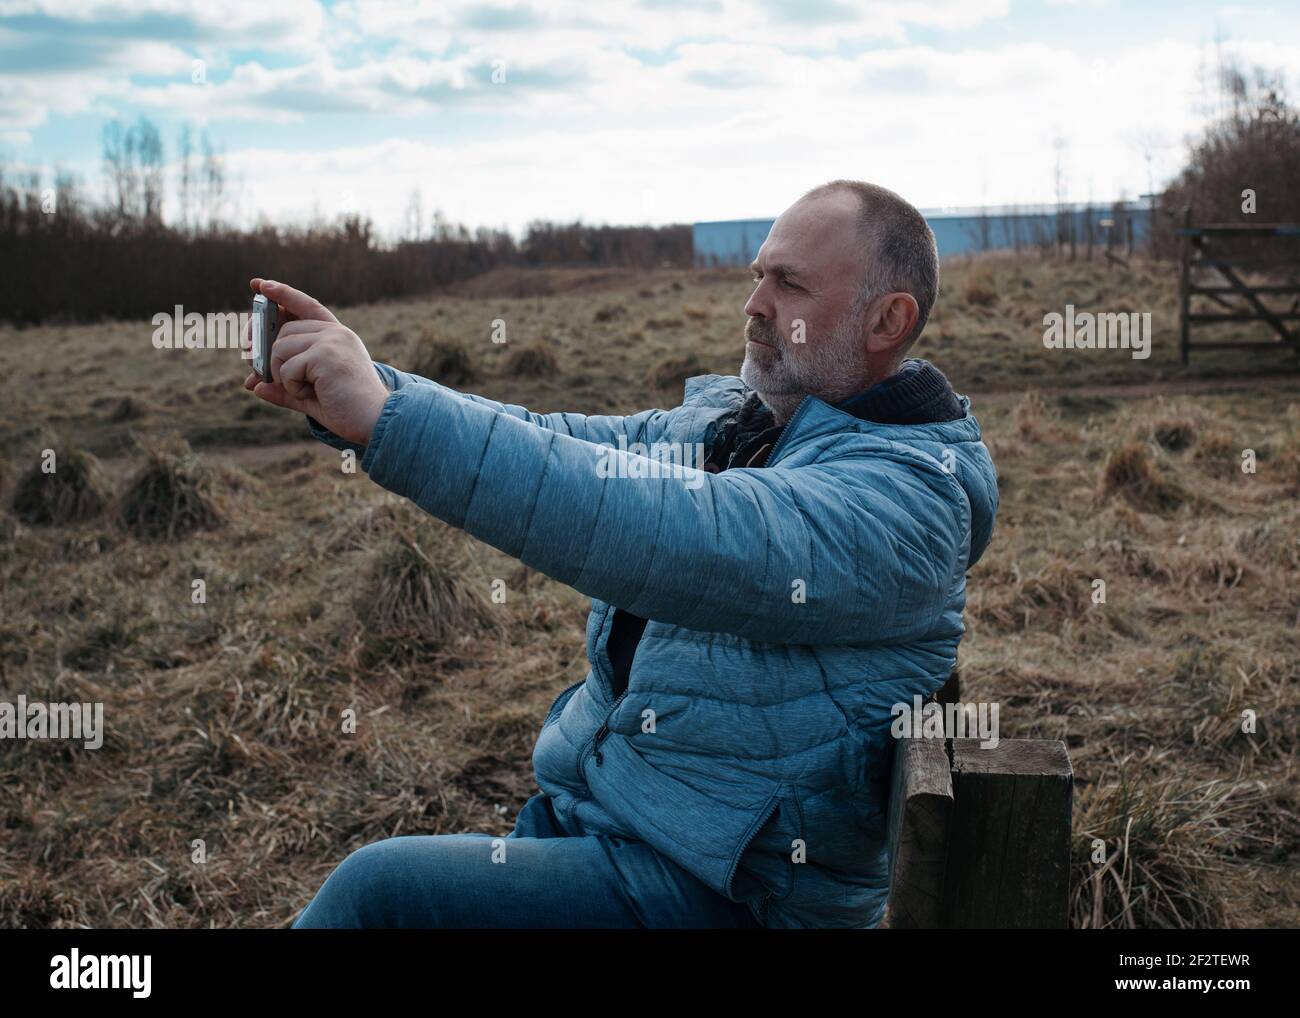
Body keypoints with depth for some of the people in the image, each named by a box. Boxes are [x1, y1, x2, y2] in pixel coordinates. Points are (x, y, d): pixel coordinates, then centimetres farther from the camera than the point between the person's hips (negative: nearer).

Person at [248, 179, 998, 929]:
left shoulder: (910, 487, -19)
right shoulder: (725, 415, 9)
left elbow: (683, 538, -34)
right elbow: (556, 446, 3)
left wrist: (390, 418, -36)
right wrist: (364, 387, -14)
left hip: (720, 887, -7)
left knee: (380, 890, -19)